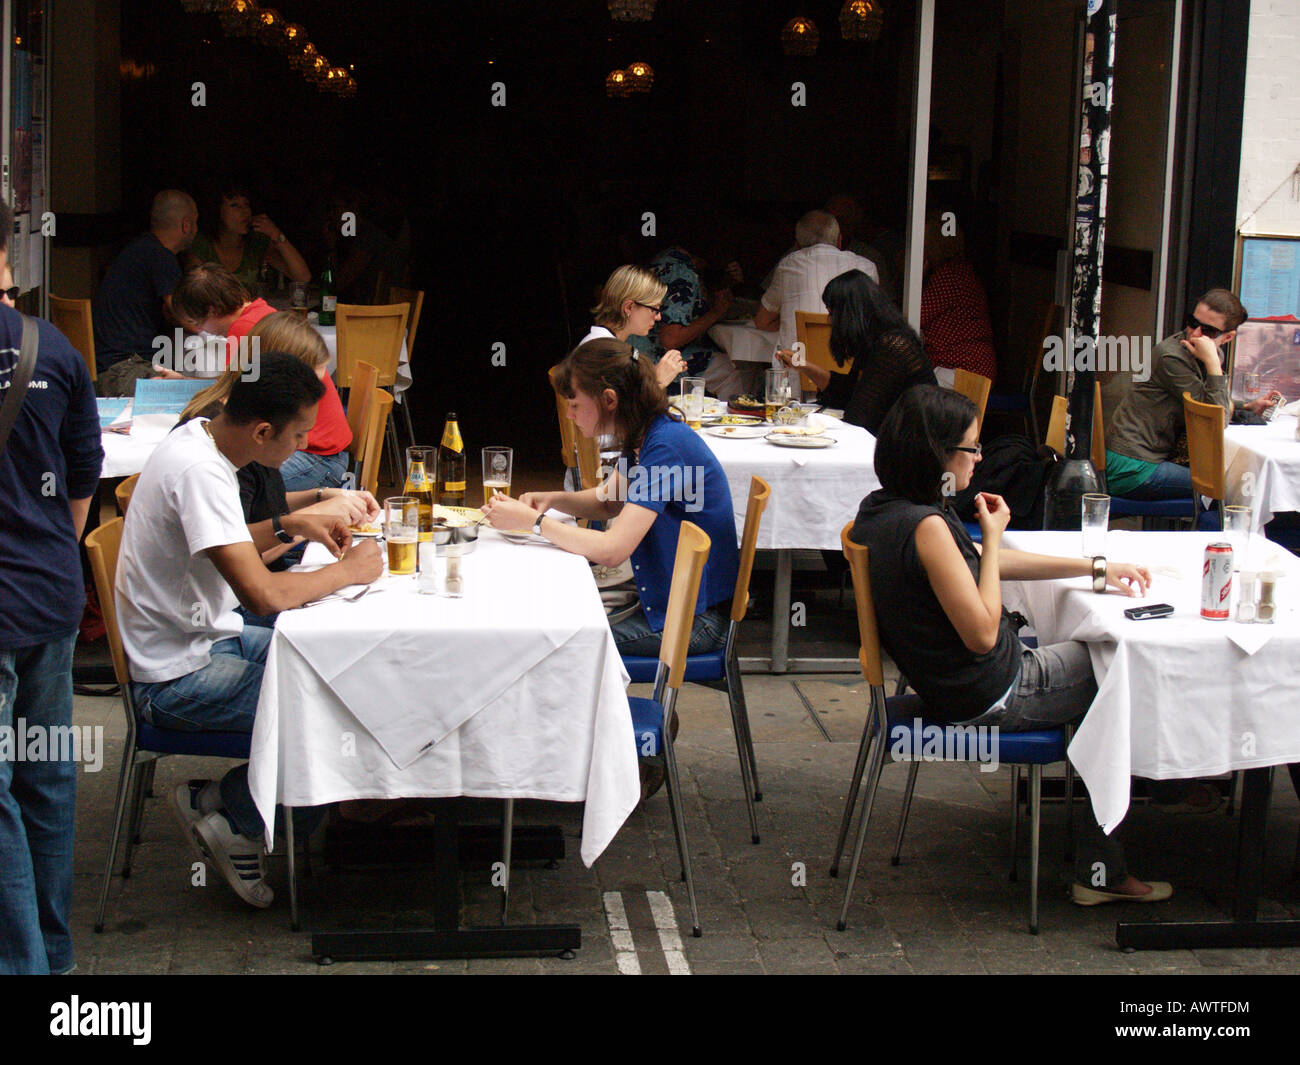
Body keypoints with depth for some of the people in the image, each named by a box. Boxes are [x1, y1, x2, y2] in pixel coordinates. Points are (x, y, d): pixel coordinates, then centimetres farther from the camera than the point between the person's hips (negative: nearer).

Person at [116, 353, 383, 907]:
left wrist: (287, 525, 8)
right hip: (178, 680, -10)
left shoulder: (200, 436, 4)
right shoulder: (197, 471, -25)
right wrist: (347, 571, -15)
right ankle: (226, 809, 0)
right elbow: (263, 594, -31)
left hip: (209, 640, 10)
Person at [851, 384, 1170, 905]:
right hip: (992, 698, -9)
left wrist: (1097, 568, 15)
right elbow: (983, 634, -26)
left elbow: (983, 565, 14)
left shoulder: (881, 510, 4)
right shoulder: (925, 526, -27)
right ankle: (1100, 873, 18)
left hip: (943, 686, 9)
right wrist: (992, 537, -16)